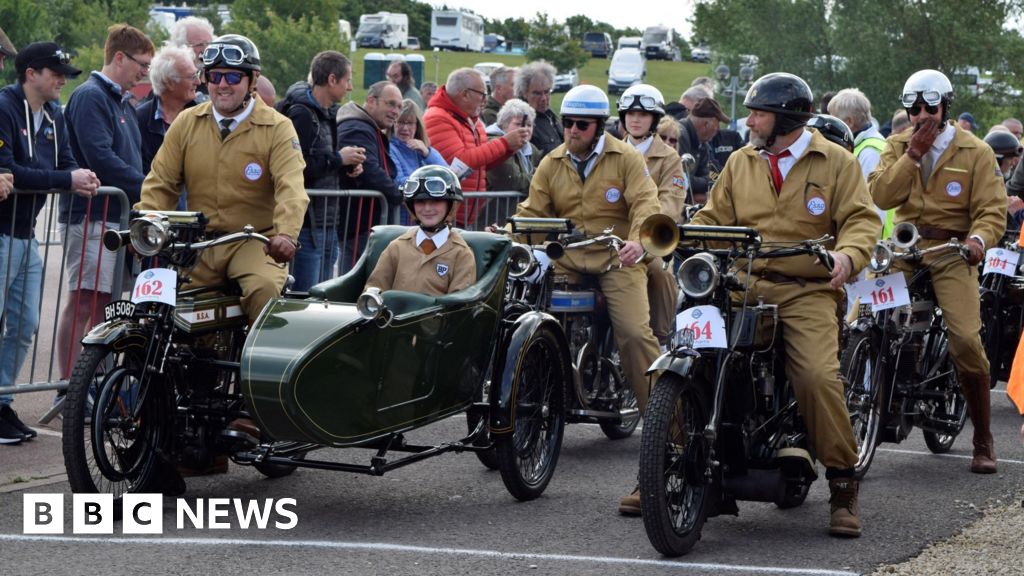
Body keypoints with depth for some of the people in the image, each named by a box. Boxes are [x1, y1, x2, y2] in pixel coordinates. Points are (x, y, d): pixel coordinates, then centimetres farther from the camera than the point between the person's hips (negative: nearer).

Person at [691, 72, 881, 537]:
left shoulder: (835, 162, 7)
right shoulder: (741, 162, 18)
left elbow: (862, 219, -1)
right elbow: (714, 217, 18)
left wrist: (847, 254, -22)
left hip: (807, 289, -3)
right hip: (743, 284, 3)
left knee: (819, 376, -25)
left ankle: (843, 486, -10)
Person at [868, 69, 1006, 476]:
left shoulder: (975, 152, 3)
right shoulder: (898, 145, 11)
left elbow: (991, 209, -5)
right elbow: (881, 196, -4)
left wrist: (979, 239, -26)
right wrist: (913, 154, -12)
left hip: (951, 252, -3)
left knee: (966, 340, -19)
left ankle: (983, 440, -5)